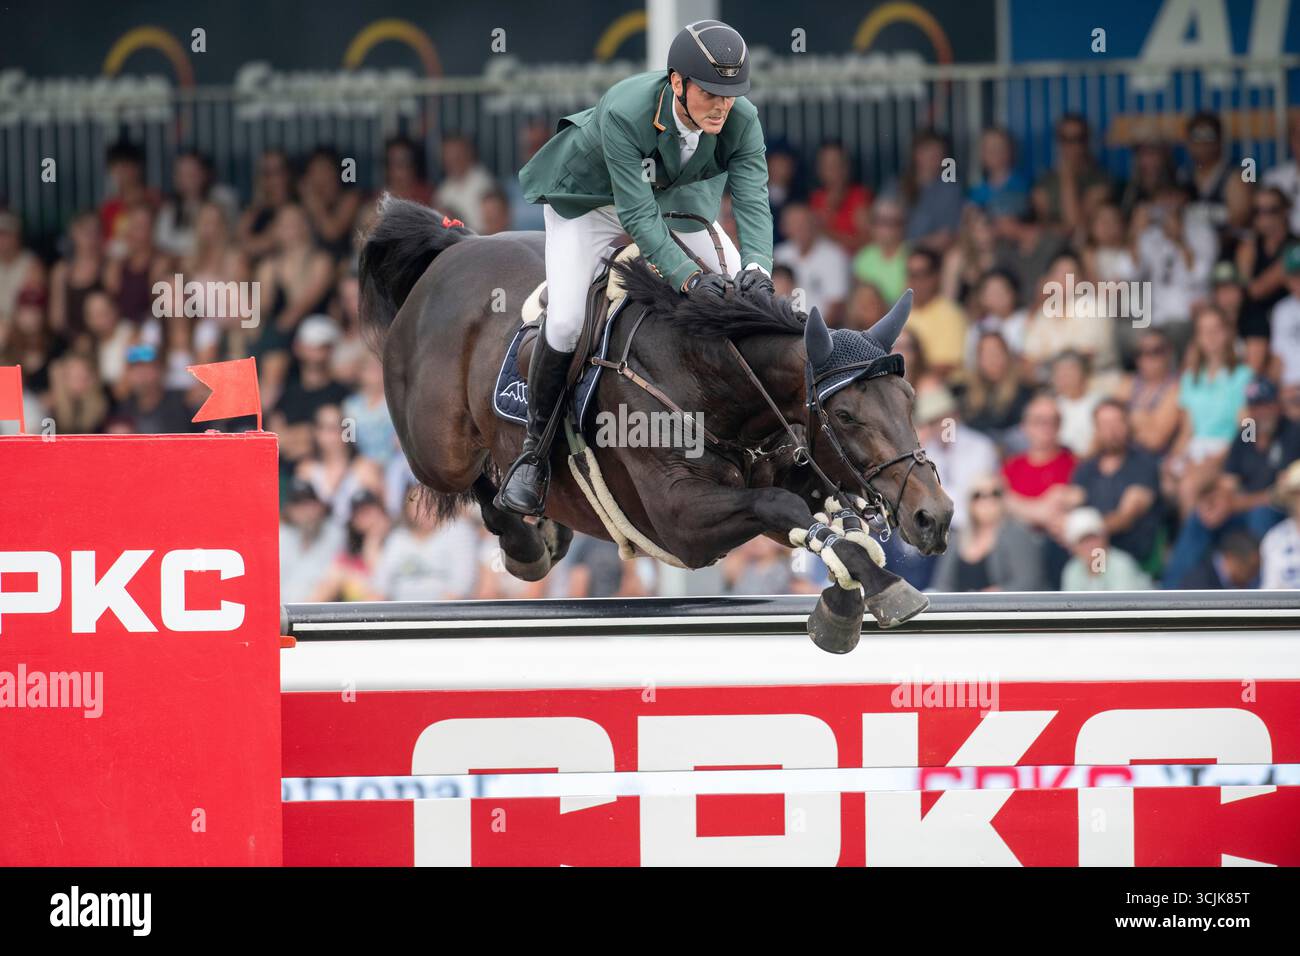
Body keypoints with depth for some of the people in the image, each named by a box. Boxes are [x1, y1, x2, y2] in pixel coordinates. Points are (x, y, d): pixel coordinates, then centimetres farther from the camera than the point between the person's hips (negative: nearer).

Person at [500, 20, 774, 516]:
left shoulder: (742, 121, -28)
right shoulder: (623, 113, -41)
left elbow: (753, 201, -30)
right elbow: (637, 215, -40)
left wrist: (756, 270, -49)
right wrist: (687, 276, -51)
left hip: (673, 194, 5)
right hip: (588, 198, -5)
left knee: (749, 292, -6)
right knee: (565, 322, -19)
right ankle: (535, 451, 0)